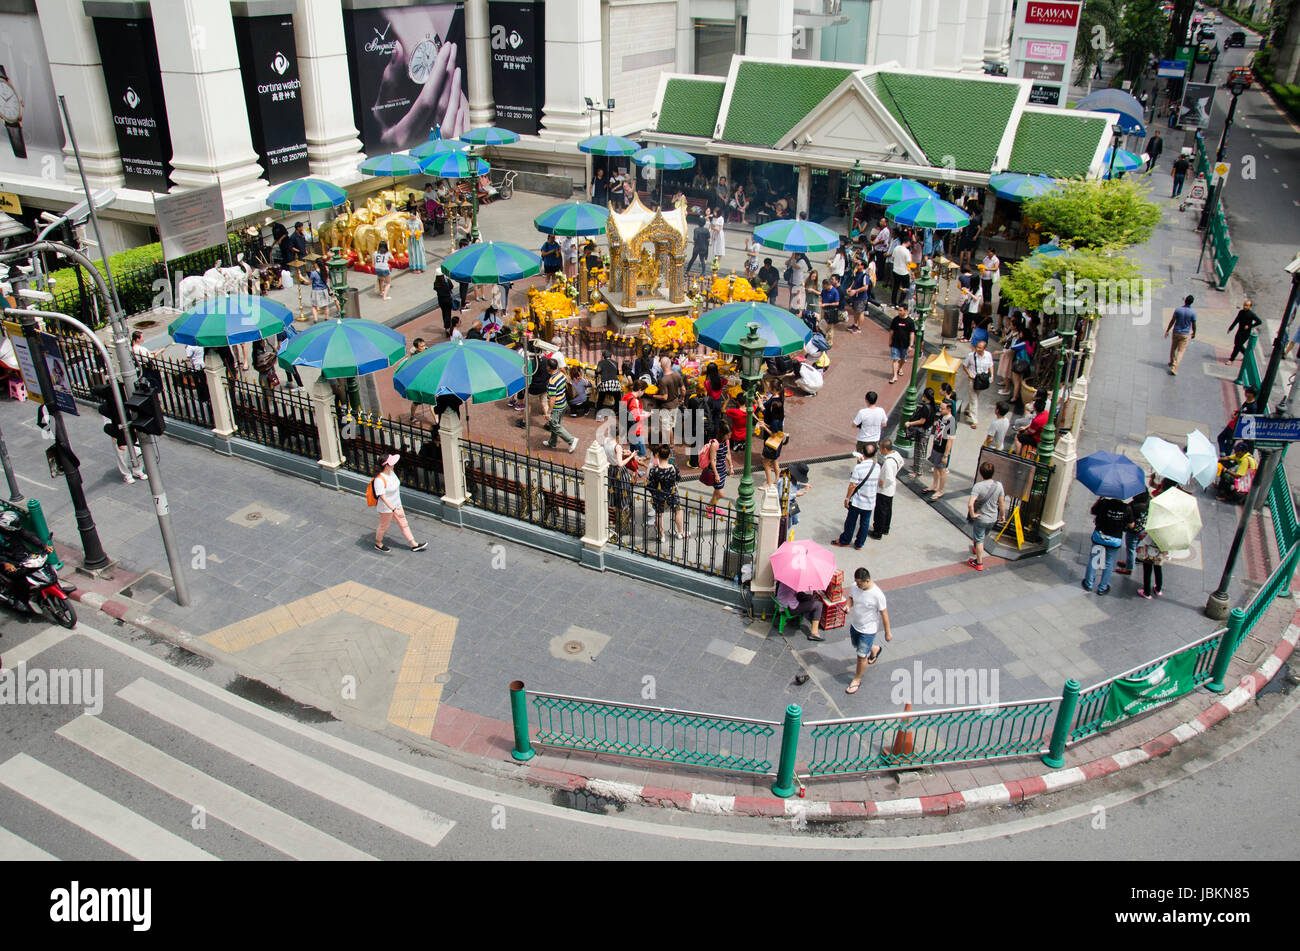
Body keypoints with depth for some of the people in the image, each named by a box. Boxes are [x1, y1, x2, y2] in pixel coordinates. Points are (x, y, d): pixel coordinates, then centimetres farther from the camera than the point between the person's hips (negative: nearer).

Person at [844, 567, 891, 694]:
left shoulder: (877, 595, -31)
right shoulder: (855, 587, -15)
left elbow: (884, 614, -19)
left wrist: (887, 632, -9)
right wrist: (848, 606, -17)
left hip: (868, 629, -6)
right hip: (854, 624, 6)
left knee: (861, 656, 4)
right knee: (857, 646, 29)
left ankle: (857, 680, 27)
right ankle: (875, 649, 60)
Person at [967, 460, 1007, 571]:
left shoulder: (978, 486, -27)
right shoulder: (999, 485, -14)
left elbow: (970, 504, -36)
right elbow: (1002, 503, -4)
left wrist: (972, 514, -20)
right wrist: (1002, 515, 10)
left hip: (980, 518, -5)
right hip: (993, 518, 5)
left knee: (979, 540, 12)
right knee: (983, 536, 30)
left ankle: (979, 563, 23)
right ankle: (976, 549, 56)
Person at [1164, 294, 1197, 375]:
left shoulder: (1178, 309, -10)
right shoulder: (1193, 313, -11)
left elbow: (1172, 321, -6)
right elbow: (1194, 325, -4)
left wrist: (1167, 330, 3)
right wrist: (1194, 334, 12)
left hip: (1176, 332, 1)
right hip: (1185, 334, -1)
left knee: (1173, 348, 21)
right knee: (1180, 351, 0)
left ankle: (1172, 362, 39)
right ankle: (1174, 368, -10)